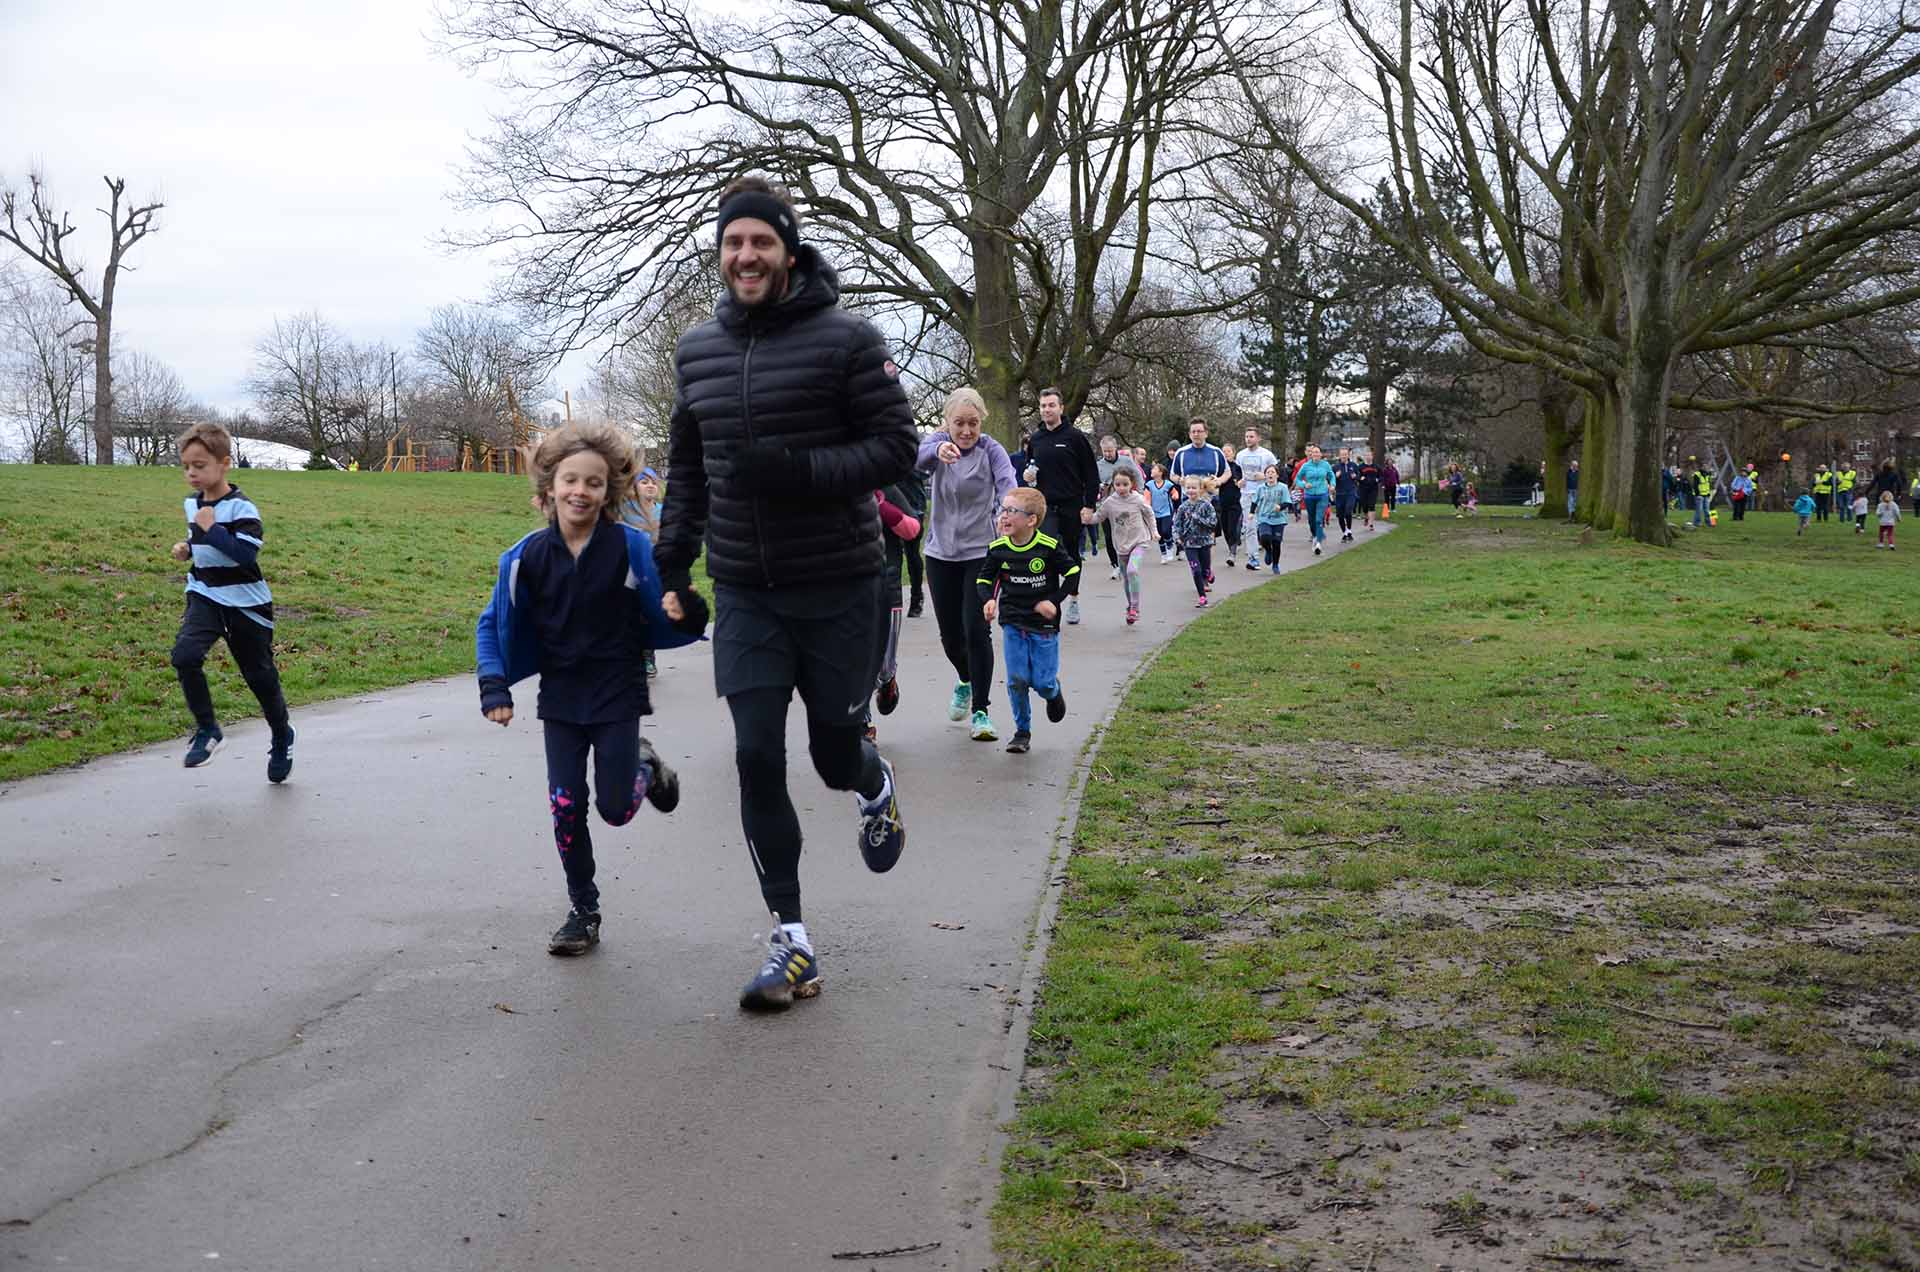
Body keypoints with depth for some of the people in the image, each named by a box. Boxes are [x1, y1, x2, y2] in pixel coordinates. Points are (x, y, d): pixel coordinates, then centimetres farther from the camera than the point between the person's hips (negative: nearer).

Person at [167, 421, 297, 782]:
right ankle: (207, 729, -5)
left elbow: (247, 555, -27)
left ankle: (281, 738, 31)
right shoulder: (193, 504, 5)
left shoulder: (241, 508, -17)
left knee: (260, 676, 6)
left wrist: (211, 529, -28)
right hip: (205, 597, 5)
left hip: (245, 604, -5)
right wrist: (187, 548, 6)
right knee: (184, 656, -22)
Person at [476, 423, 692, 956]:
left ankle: (644, 766, 34)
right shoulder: (528, 556, -6)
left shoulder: (631, 546, -12)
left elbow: (665, 619, -5)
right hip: (560, 699, 2)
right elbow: (492, 625, 5)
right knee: (566, 807, 0)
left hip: (618, 695, -2)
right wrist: (494, 688, -4)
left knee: (616, 809, -1)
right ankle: (583, 912, 17)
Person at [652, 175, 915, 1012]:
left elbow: (895, 446, -10)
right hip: (745, 594, 4)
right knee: (758, 761, -4)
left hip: (837, 588, -3)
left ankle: (876, 788, 47)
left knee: (835, 754, 7)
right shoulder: (696, 351, 8)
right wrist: (673, 565, 11)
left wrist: (798, 470, -24)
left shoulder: (846, 339, -9)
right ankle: (791, 944, 6)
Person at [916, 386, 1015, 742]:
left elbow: (1008, 485, -25)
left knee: (977, 630, -11)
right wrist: (939, 450, -51)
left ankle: (980, 711, -4)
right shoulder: (939, 443, -3)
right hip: (941, 553, 3)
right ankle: (965, 681, 42)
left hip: (981, 552, -3)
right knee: (950, 633, 12)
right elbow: (920, 458, -27)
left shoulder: (991, 450, -8)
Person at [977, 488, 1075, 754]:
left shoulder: (1049, 547, -13)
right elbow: (984, 579, 7)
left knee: (1042, 683, -1)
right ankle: (1022, 731, 16)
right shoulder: (997, 549, -4)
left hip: (1044, 625, -2)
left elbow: (1073, 572, -1)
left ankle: (1053, 692, 36)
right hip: (1012, 624, 2)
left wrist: (1054, 601, -10)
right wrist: (988, 600, -13)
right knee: (1017, 680, -1)